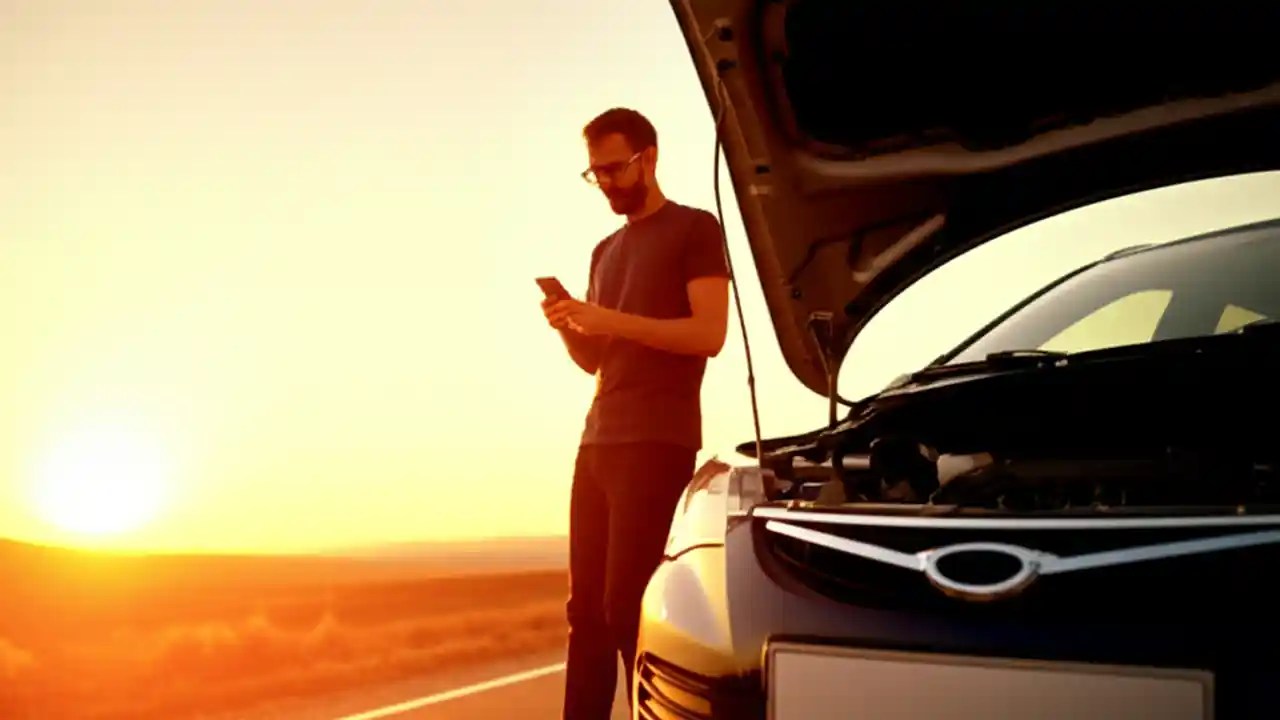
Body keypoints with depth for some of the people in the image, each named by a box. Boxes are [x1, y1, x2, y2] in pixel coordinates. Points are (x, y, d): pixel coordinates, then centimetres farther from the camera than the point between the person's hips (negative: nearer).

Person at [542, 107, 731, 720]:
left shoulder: (694, 230, 1)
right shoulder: (606, 251, 23)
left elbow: (710, 334, -12)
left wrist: (611, 321, -17)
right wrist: (570, 329, -1)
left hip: (659, 443, -7)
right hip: (599, 440, 7)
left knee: (629, 606, -11)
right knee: (587, 608, 4)